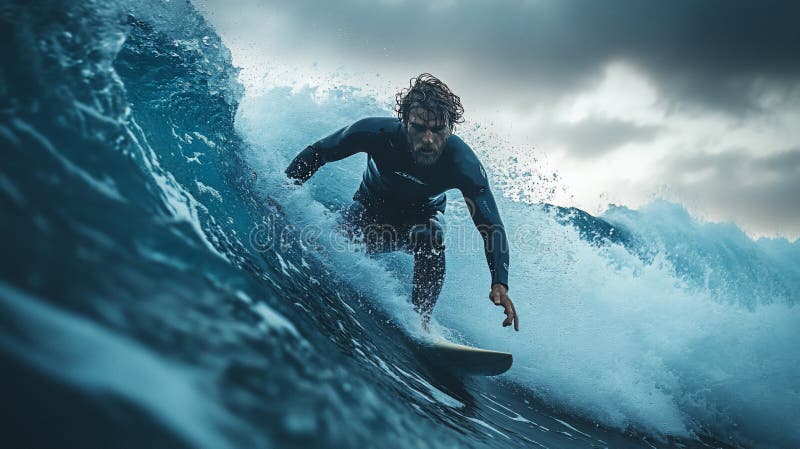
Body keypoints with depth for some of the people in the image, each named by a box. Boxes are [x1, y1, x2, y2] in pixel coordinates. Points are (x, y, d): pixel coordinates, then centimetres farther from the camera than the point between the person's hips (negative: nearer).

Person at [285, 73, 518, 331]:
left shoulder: (463, 163, -33)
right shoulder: (377, 131, -33)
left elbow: (492, 227, -31)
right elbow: (316, 153, -16)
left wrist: (499, 283, -45)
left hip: (422, 215, -1)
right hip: (371, 206, 1)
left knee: (431, 240, -34)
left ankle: (419, 321, -26)